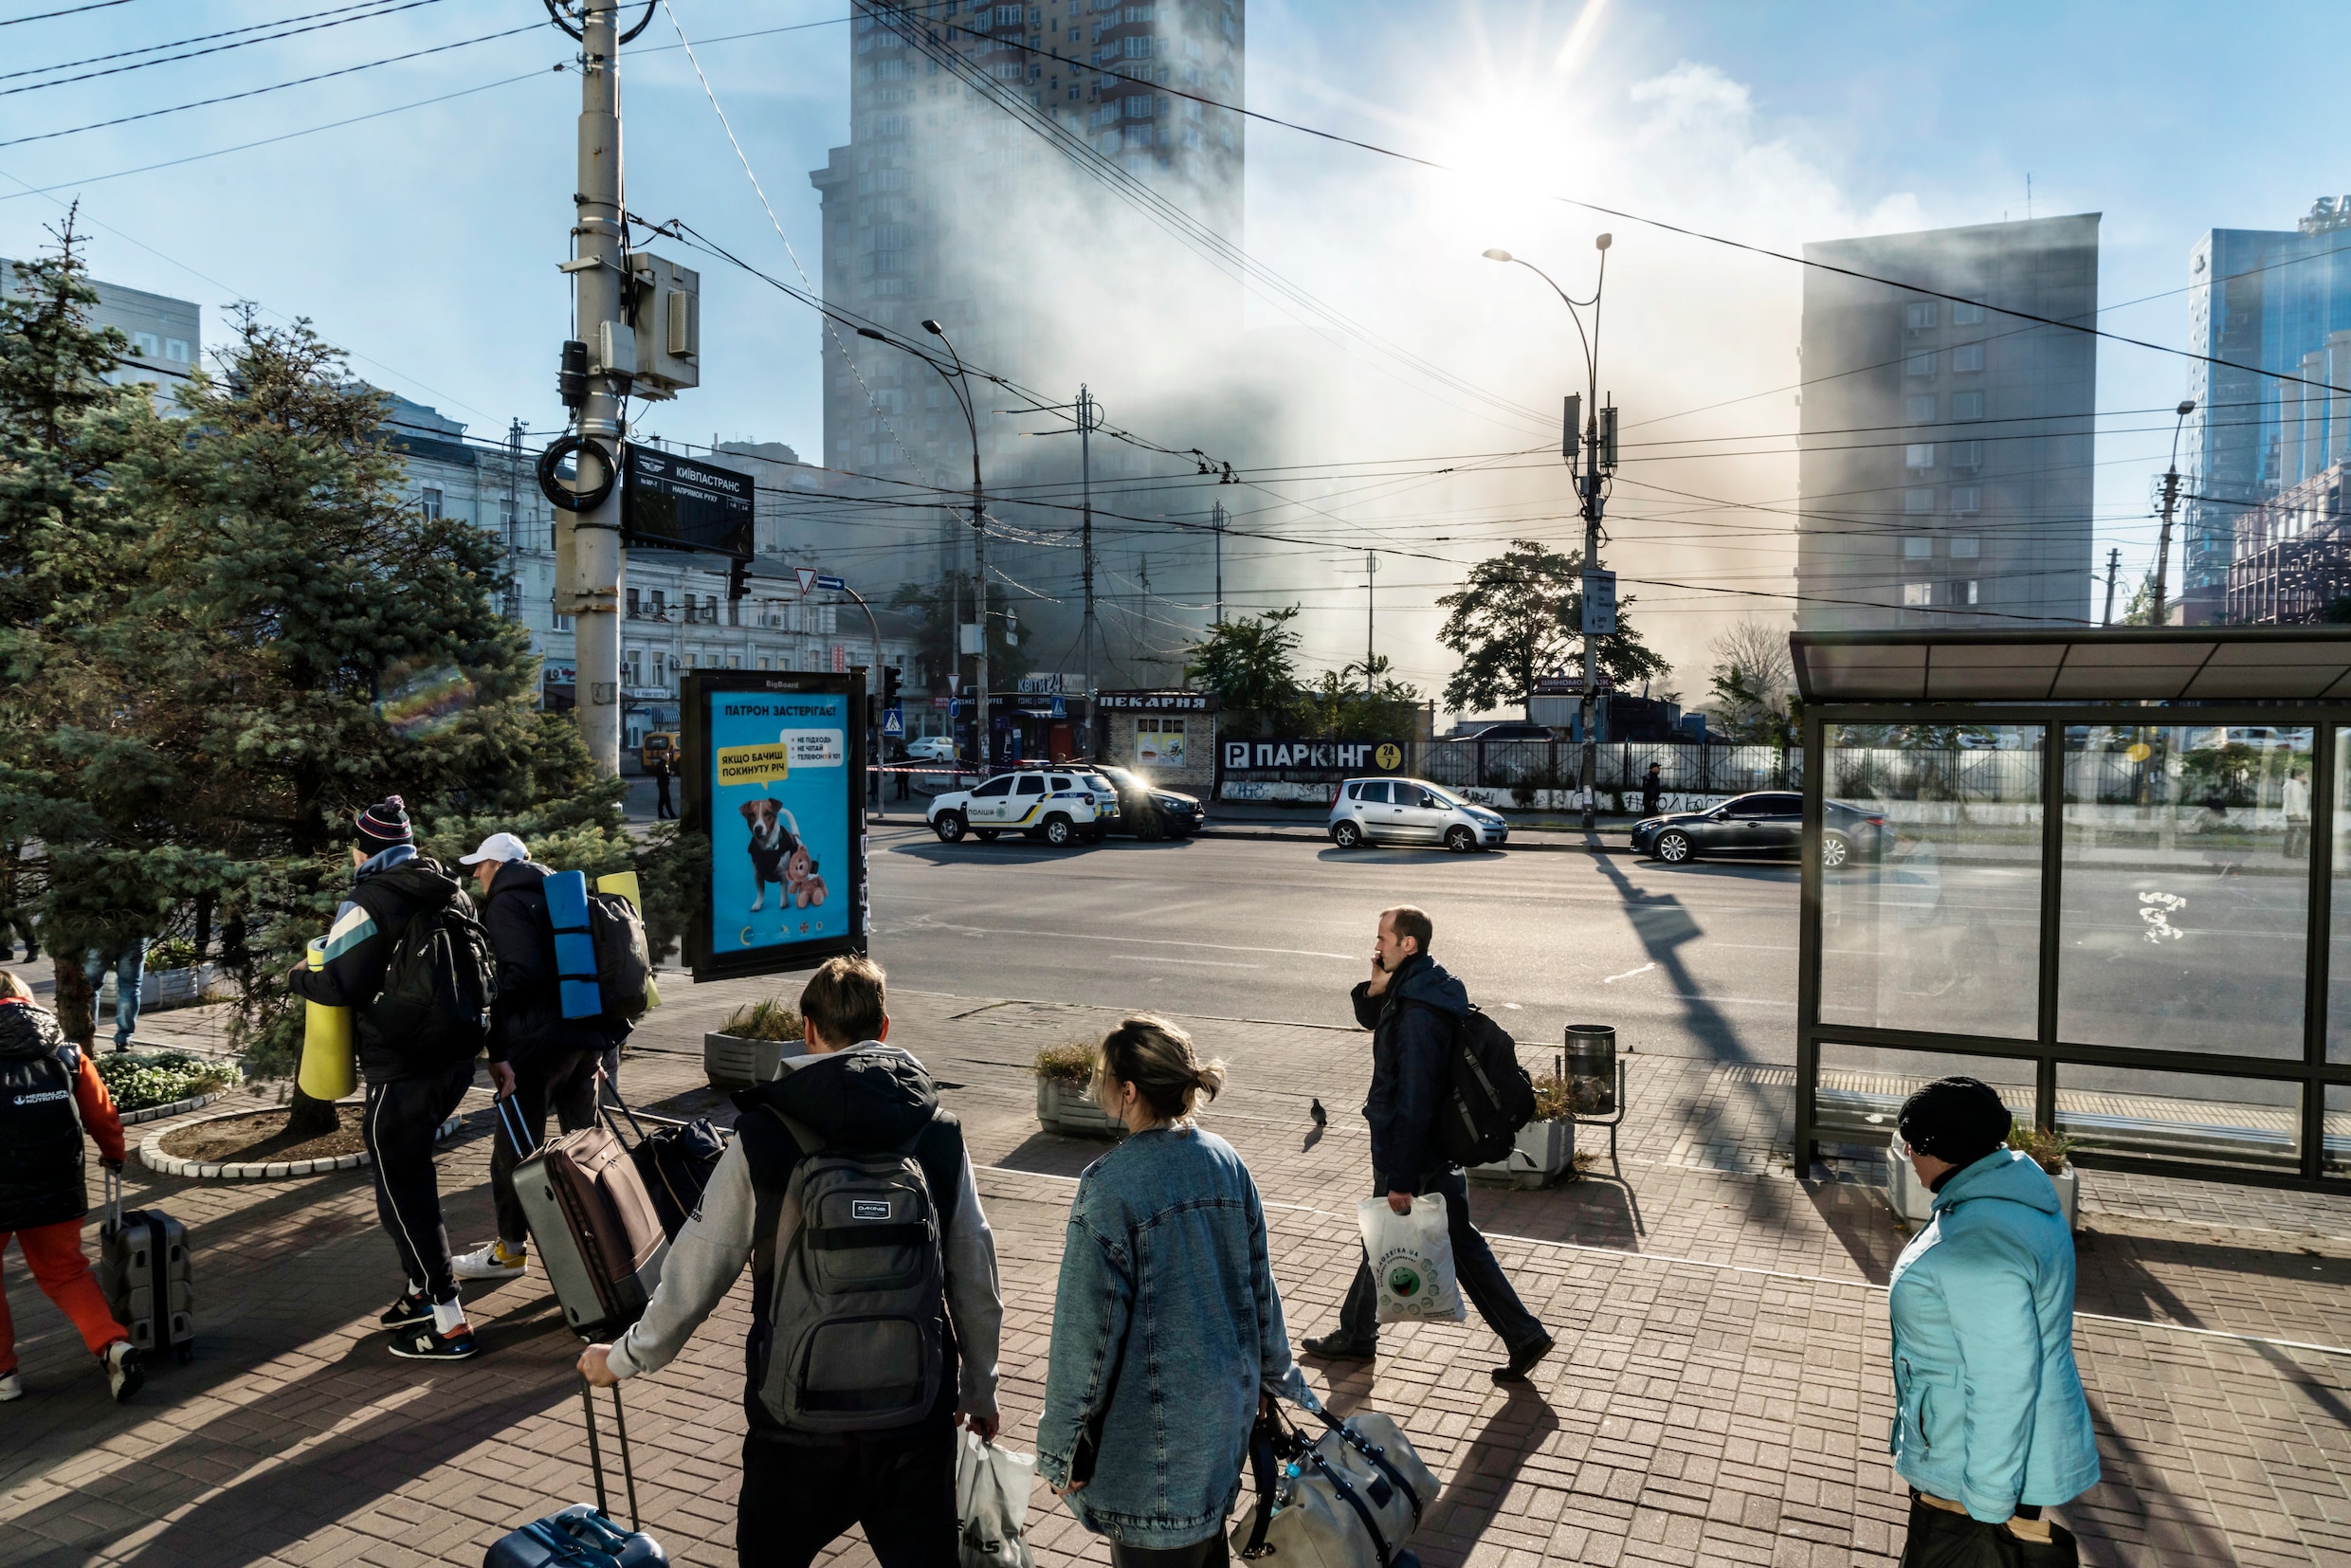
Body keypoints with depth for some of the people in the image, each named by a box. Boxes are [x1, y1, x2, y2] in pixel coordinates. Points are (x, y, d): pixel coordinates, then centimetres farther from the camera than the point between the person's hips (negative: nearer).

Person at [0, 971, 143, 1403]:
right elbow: (102, 1113, 10)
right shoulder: (65, 1051, 6)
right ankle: (113, 1345, -2)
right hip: (57, 1188, 4)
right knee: (65, 1273, 16)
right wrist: (113, 1156, 28)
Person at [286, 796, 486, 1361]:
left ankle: (450, 1324, 3)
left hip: (399, 1073, -8)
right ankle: (422, 1291, 34)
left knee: (403, 1193, 2)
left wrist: (299, 976, 2)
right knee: (413, 1173, 24)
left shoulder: (369, 902, -15)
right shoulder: (452, 894, 9)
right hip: (455, 1060, 8)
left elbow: (337, 984, -18)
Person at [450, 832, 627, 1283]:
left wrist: (497, 1047, -16)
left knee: (514, 1146, 2)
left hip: (539, 1040, -8)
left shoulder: (506, 905, -7)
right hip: (586, 1031, 9)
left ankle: (510, 1248, 10)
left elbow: (521, 975, -21)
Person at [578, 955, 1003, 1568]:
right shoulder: (939, 1133, -4)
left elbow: (696, 1271, -3)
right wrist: (981, 1390, 15)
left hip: (800, 1421, -1)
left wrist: (623, 1359, 15)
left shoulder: (764, 1137, -10)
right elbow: (974, 1275, 1)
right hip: (917, 1413, 1)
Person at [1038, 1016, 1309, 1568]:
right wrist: (1272, 1374, 21)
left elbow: (1088, 1326, -18)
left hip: (1153, 1431, -6)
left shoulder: (1109, 1186, -22)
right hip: (1228, 1404, 7)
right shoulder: (1226, 1162, -3)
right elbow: (1259, 1284, 7)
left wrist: (1062, 1447, -7)